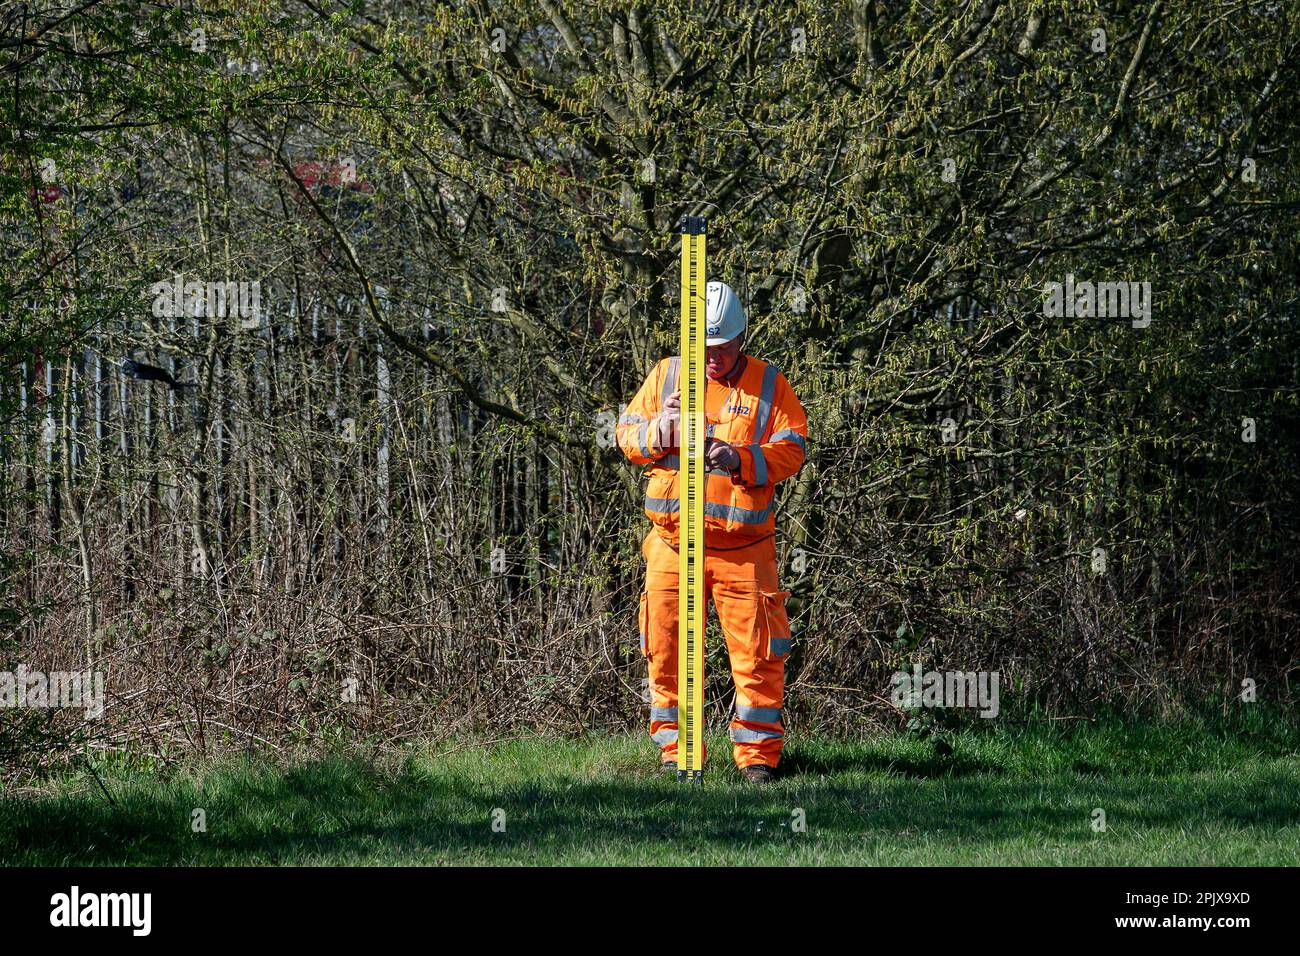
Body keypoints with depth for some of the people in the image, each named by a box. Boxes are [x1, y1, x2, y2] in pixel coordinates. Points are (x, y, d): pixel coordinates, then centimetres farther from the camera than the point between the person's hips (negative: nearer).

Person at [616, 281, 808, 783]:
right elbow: (627, 435, 9)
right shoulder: (666, 376, 10)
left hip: (743, 546, -2)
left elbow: (791, 451, -2)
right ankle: (675, 749, 12)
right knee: (667, 647, 2)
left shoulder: (768, 384, 4)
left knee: (756, 650, -5)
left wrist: (740, 459, -19)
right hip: (674, 539, 2)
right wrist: (660, 432, -13)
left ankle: (758, 752, 3)